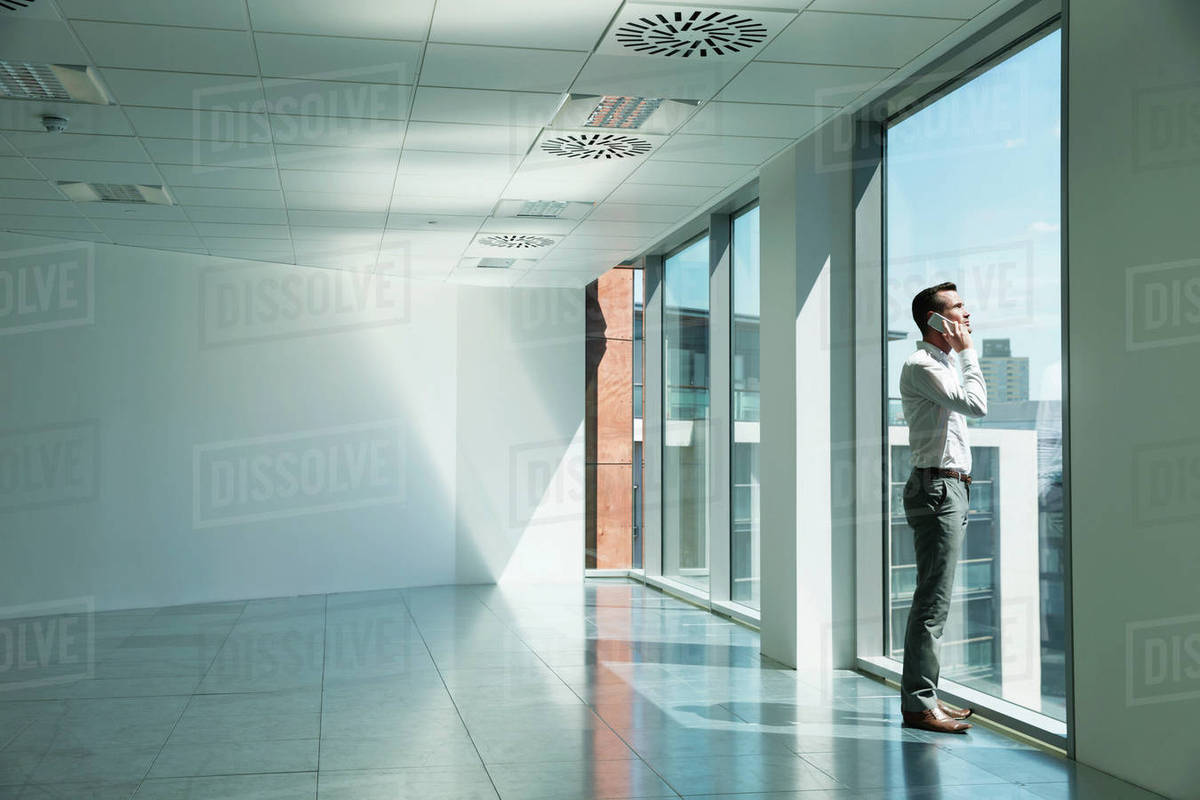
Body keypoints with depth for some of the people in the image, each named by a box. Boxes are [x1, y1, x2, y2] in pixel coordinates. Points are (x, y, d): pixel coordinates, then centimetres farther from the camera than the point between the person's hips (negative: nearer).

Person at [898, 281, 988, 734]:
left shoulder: (943, 364, 22)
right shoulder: (921, 365, -11)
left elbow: (972, 400, 37)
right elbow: (977, 404, -20)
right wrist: (967, 350, -11)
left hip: (950, 489, 11)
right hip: (937, 488, -11)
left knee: (935, 599, 11)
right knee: (933, 600, -11)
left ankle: (926, 696, 17)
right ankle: (918, 705, -9)